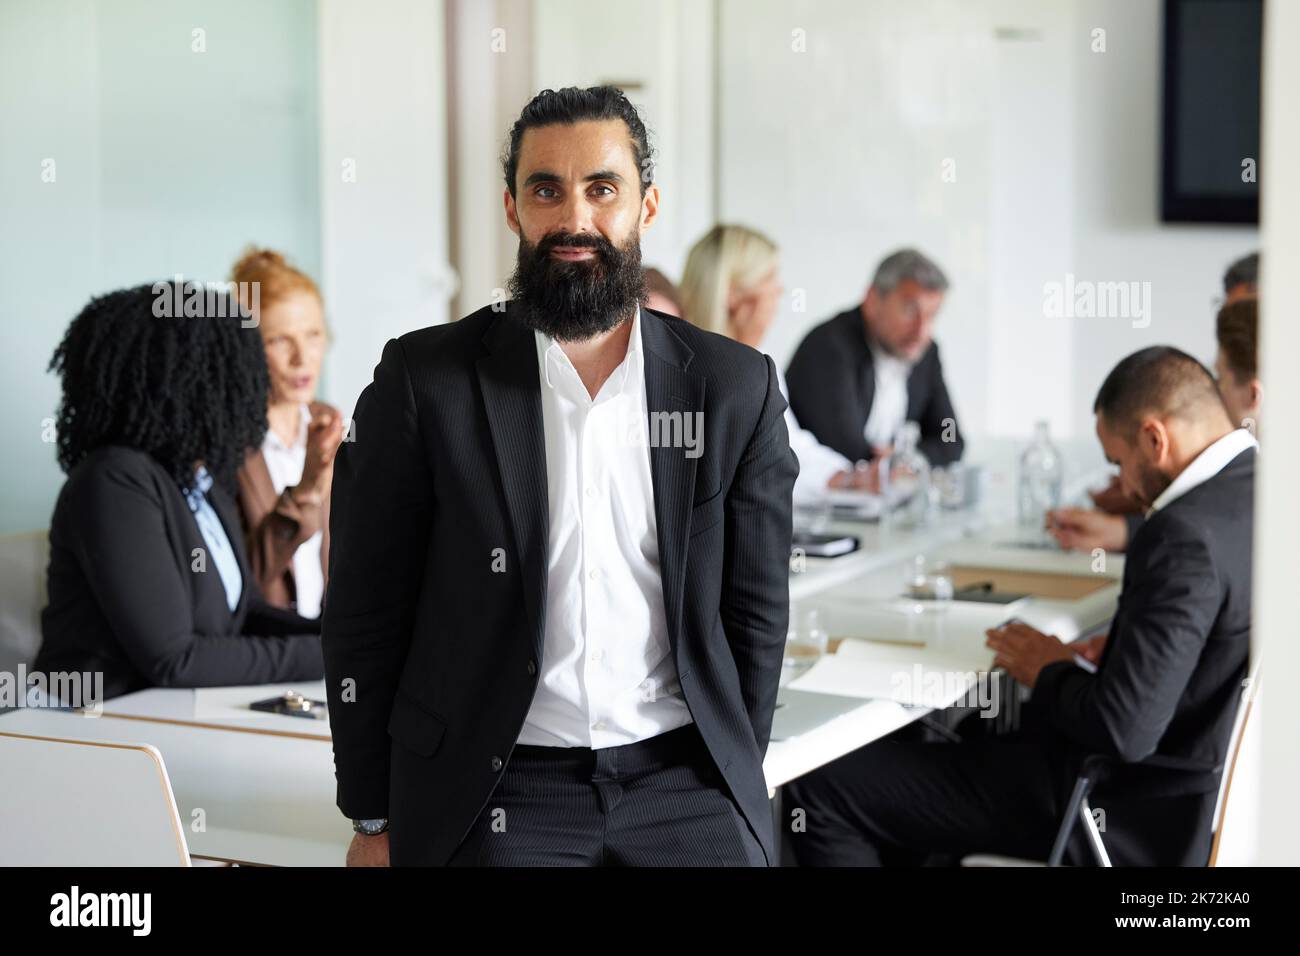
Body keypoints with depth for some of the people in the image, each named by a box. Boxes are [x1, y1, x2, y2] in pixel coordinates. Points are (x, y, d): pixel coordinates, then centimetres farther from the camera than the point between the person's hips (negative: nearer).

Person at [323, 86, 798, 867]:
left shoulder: (737, 388, 4)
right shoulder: (425, 379, -1)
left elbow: (756, 607, 10)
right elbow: (365, 615, 2)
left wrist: (729, 784, 5)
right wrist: (375, 822, 2)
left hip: (680, 776, 2)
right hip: (494, 793, -2)